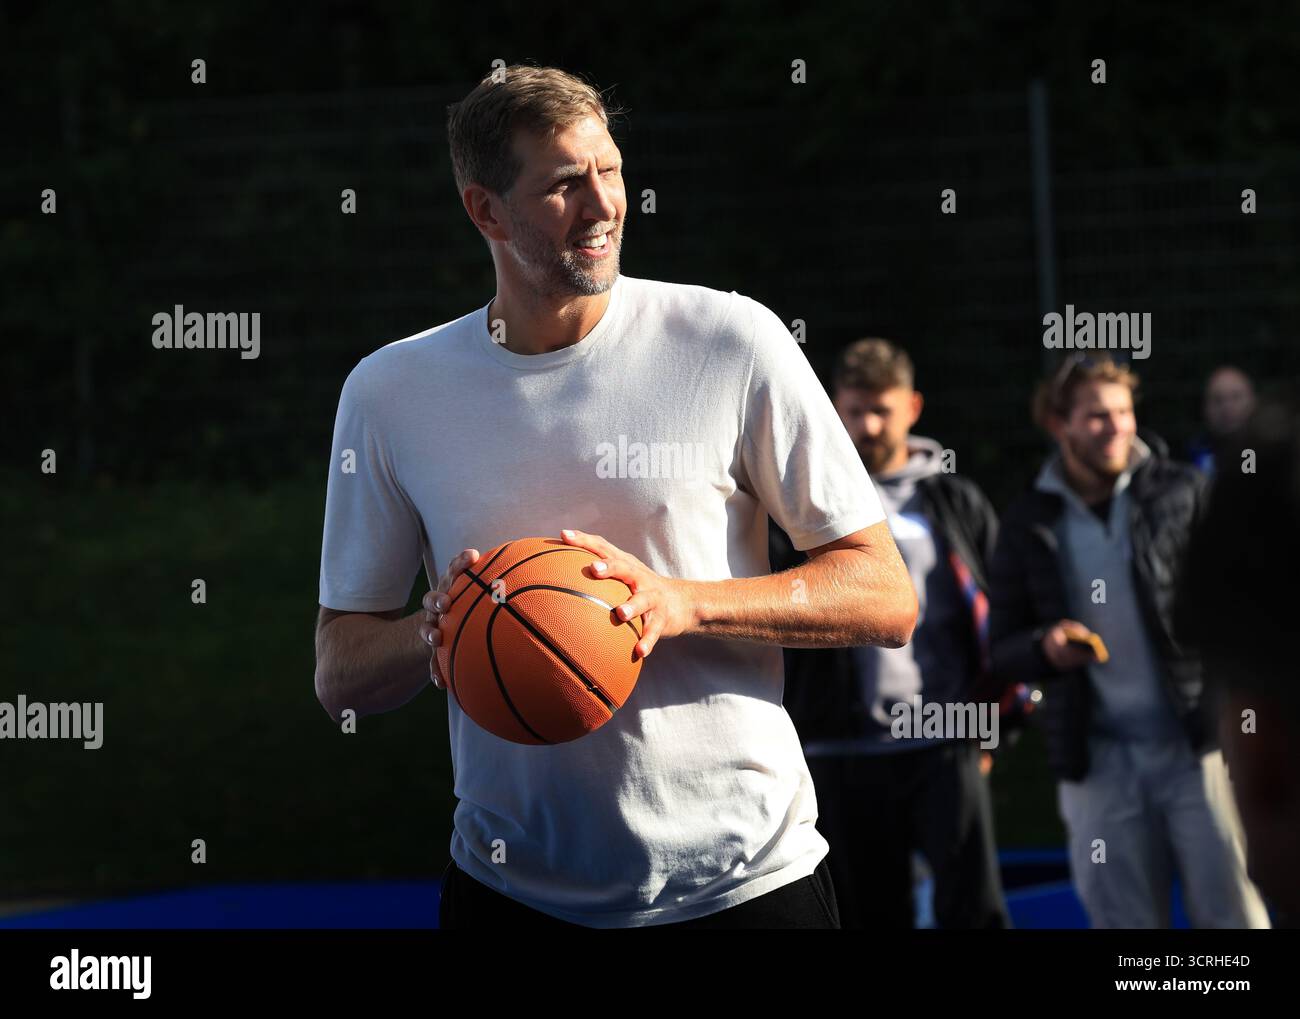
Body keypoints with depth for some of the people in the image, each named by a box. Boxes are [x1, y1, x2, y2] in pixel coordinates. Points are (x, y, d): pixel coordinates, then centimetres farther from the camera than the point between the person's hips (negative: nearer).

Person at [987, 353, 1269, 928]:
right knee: (1126, 926, 5)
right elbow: (1002, 651, 12)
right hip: (1098, 765, 2)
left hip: (1195, 746, -2)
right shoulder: (1029, 525, 7)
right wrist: (1043, 647, -11)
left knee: (1230, 914, -3)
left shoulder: (1181, 493, 3)